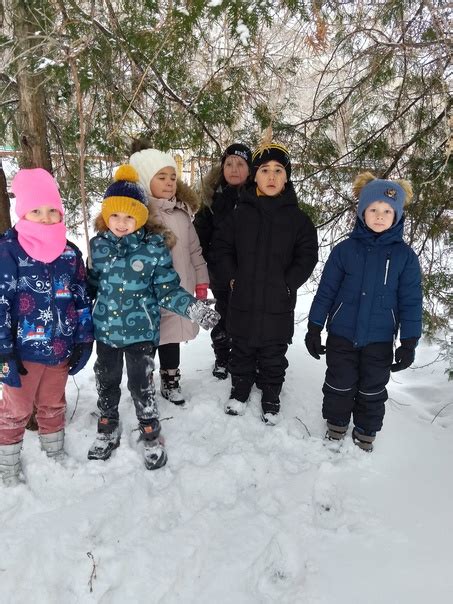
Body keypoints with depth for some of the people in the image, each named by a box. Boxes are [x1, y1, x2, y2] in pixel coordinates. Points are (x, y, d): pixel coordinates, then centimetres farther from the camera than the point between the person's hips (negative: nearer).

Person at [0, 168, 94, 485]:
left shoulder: (70, 253, 3)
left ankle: (56, 457, 40)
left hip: (60, 349, 4)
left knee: (53, 406, 22)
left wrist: (83, 341, 4)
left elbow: (81, 298, 7)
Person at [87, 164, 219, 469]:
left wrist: (194, 307, -23)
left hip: (141, 330, -3)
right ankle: (108, 429, 40)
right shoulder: (98, 244, -1)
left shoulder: (154, 247, -11)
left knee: (142, 384, 5)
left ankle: (151, 436, 27)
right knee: (106, 383, 17)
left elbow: (168, 290, -9)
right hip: (105, 329, 4)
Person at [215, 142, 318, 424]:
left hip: (278, 305, -1)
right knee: (242, 351, 18)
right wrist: (233, 277, -1)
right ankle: (240, 390, 39)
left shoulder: (297, 218, -3)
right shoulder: (242, 212, 0)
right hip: (243, 300, 1)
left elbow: (308, 256, -2)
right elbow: (224, 247, 9)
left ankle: (271, 397, 33)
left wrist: (287, 284, -10)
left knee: (273, 356, 13)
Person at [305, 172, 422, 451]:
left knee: (373, 391, 15)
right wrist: (314, 328, -2)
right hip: (342, 335, 0)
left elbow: (411, 302, -3)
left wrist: (409, 343, -6)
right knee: (339, 385, 14)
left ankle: (366, 433, 36)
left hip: (380, 339, 0)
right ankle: (336, 426, 37)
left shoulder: (405, 255, -5)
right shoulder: (345, 249, -5)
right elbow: (326, 291, -2)